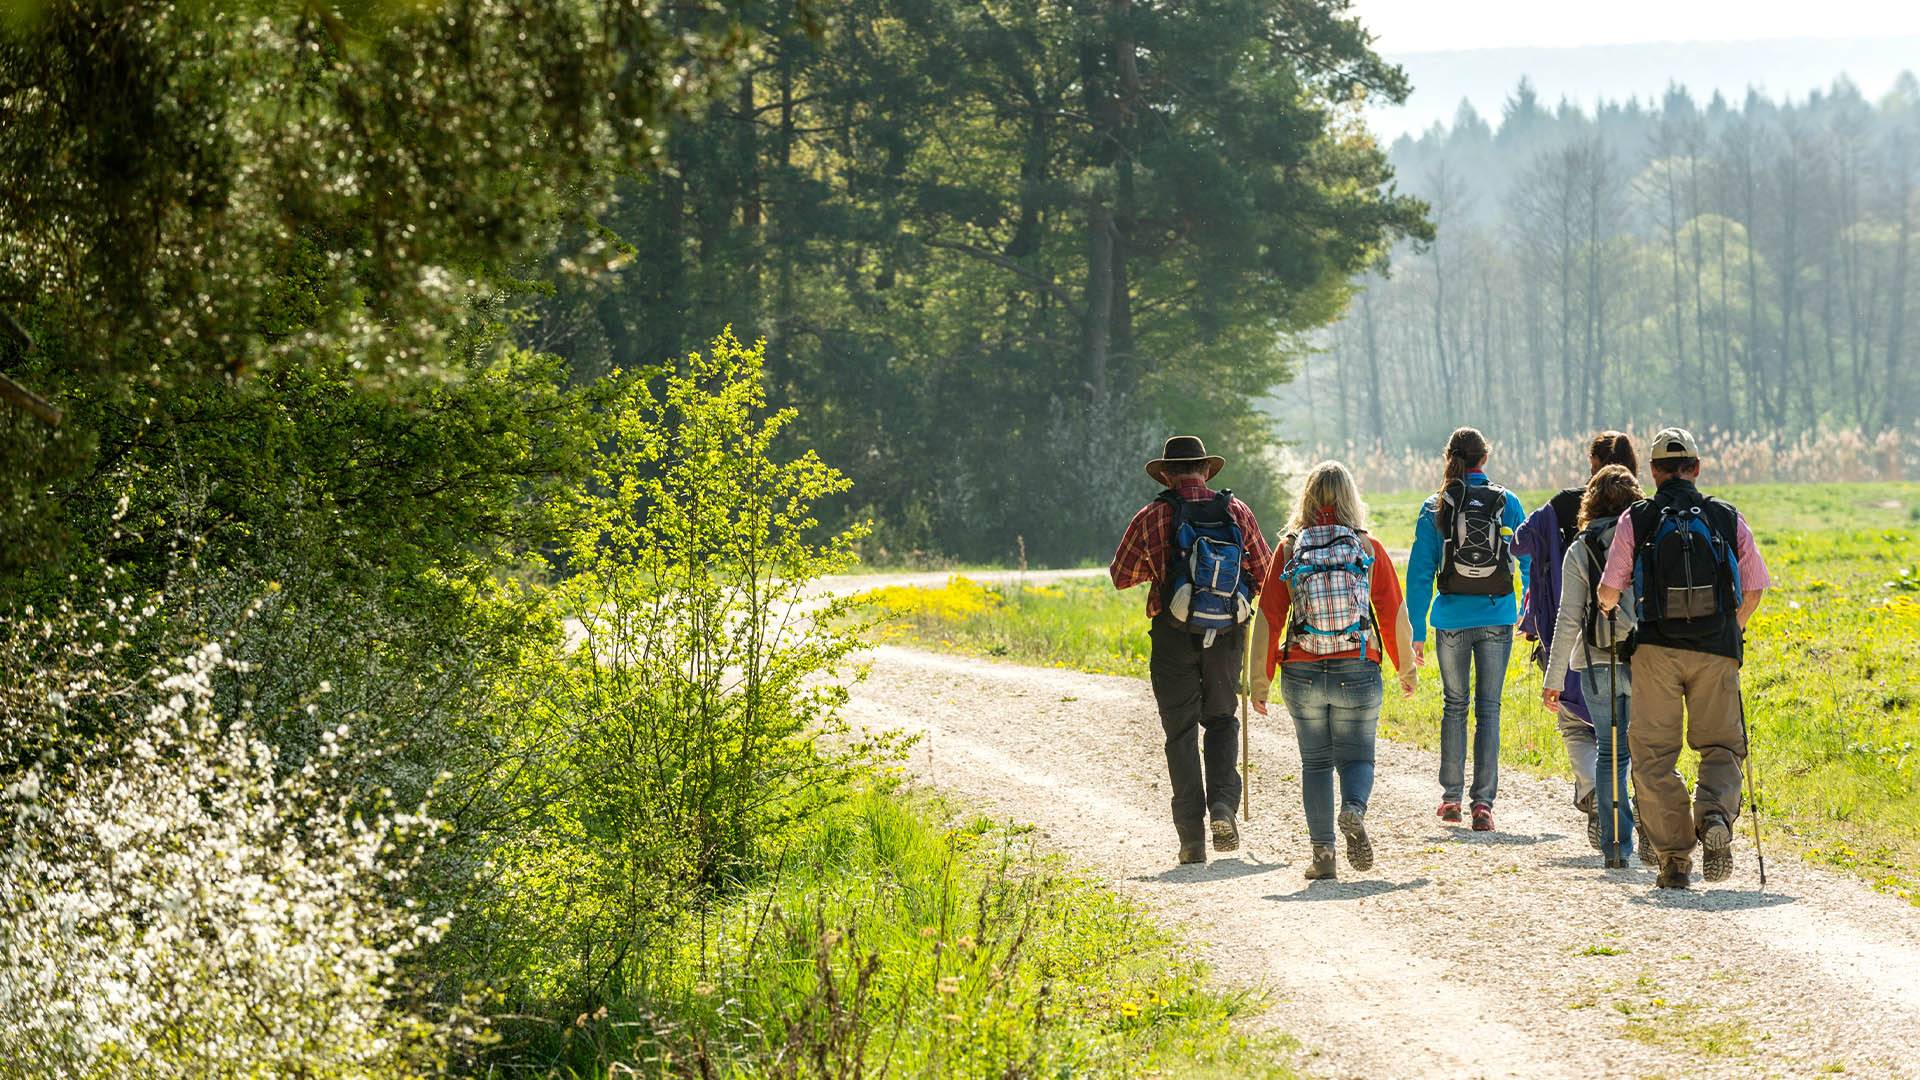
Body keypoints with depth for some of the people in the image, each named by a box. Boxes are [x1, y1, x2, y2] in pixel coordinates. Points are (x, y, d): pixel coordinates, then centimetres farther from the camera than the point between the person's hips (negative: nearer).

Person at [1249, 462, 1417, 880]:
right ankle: (1354, 809, -21)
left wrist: (1259, 678, 6)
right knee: (1356, 758, 10)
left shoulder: (1289, 550, -1)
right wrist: (1406, 668, 15)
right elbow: (1394, 614, 2)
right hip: (1357, 673, 0)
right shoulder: (1369, 549, -2)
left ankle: (1322, 851, 4)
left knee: (1316, 763, 12)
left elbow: (1268, 618, -1)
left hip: (1303, 673, 1)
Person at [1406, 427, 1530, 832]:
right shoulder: (1507, 502, 0)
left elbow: (1420, 571, -2)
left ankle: (1451, 798, 17)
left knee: (1454, 705, 13)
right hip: (1497, 616, 0)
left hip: (1452, 618, 0)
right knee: (1488, 708, 3)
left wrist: (1417, 631, 2)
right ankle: (1483, 802, -5)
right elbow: (1530, 559, 8)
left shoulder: (1435, 508, -3)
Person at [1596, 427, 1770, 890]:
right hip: (1717, 651, 1)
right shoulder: (1728, 519, 5)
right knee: (1721, 746, 12)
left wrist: (1608, 608, 22)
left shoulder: (1637, 520, 0)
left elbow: (1609, 591, -2)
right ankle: (1716, 817, -17)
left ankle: (1675, 857, 0)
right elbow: (1753, 590, 9)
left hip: (1657, 649, -1)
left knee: (1655, 754, 7)